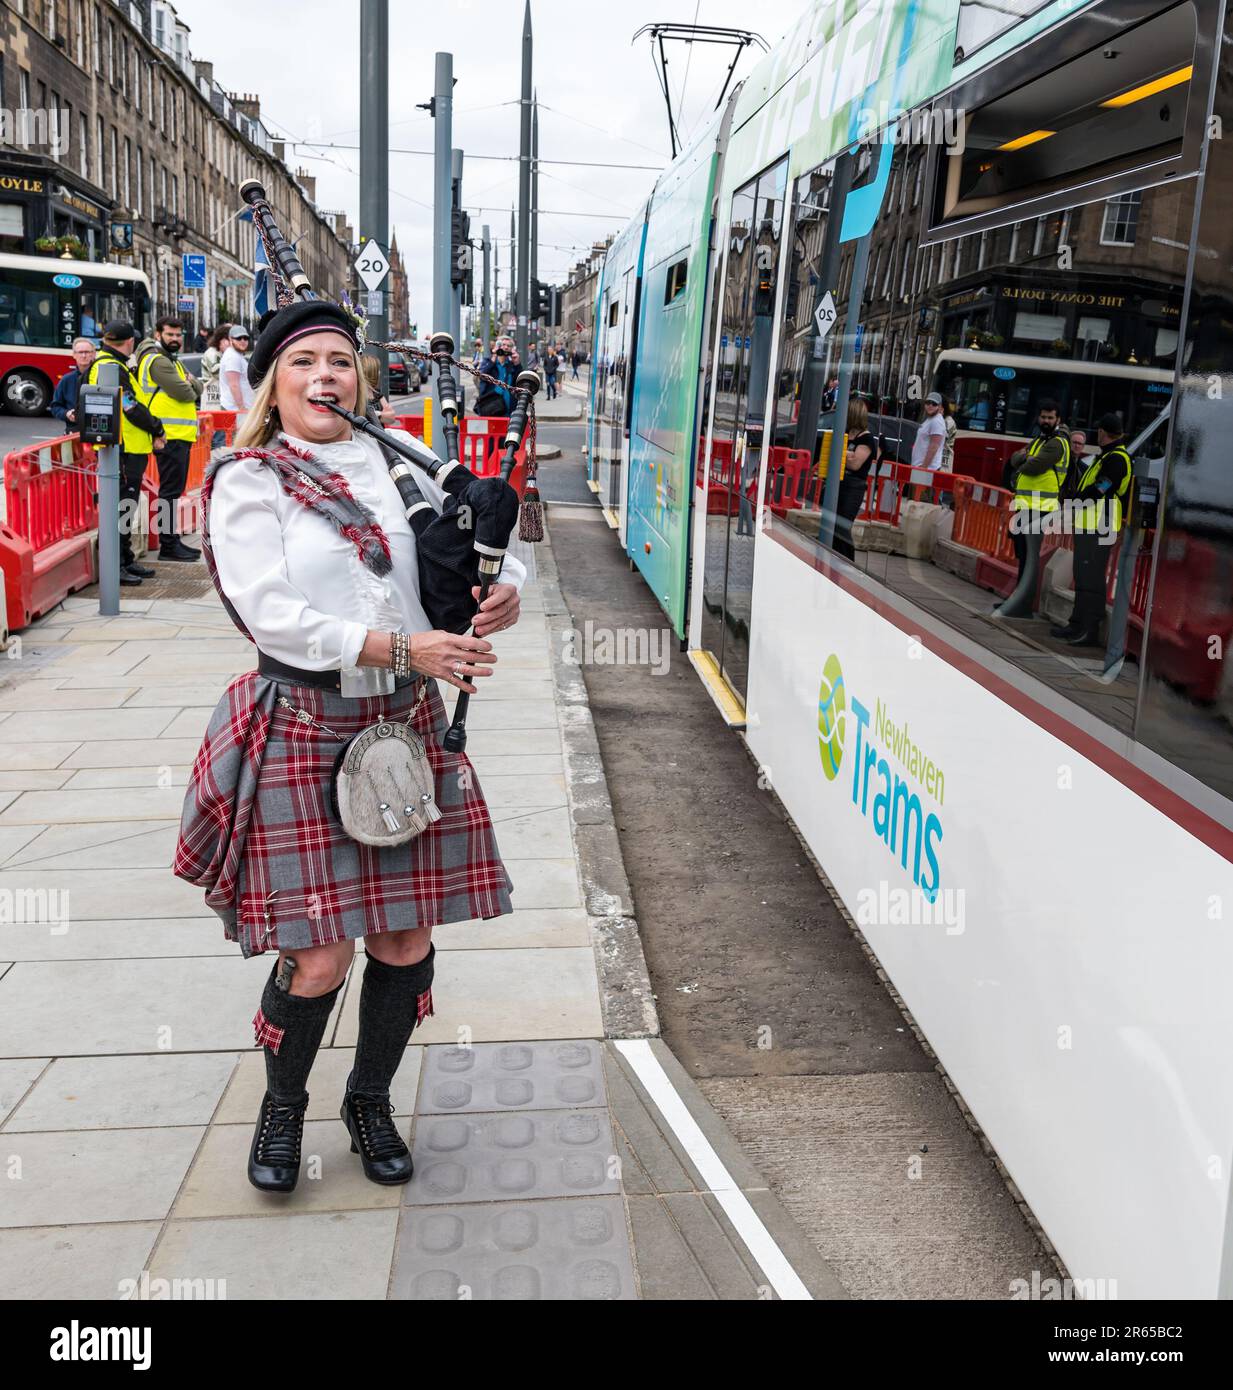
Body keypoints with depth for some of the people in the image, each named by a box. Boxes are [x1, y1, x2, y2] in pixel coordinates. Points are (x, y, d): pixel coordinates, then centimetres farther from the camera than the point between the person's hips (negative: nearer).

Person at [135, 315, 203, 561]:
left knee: (175, 490, 15)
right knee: (170, 491, -7)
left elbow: (197, 389, 13)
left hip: (180, 435, 10)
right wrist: (189, 388, 2)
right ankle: (168, 546, -4)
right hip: (170, 436, -10)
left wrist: (189, 381, -8)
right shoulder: (157, 360, -11)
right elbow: (184, 393, -20)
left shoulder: (172, 360, 21)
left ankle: (173, 540, 23)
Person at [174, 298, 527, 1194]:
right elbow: (273, 615, -15)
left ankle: (371, 1101, 34)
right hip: (305, 732, -4)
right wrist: (403, 649, -21)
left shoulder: (394, 463, 7)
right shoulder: (247, 481, -3)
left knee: (407, 939, 8)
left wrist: (505, 591, -8)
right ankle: (283, 1106, 29)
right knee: (319, 954, -2)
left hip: (407, 725, 4)